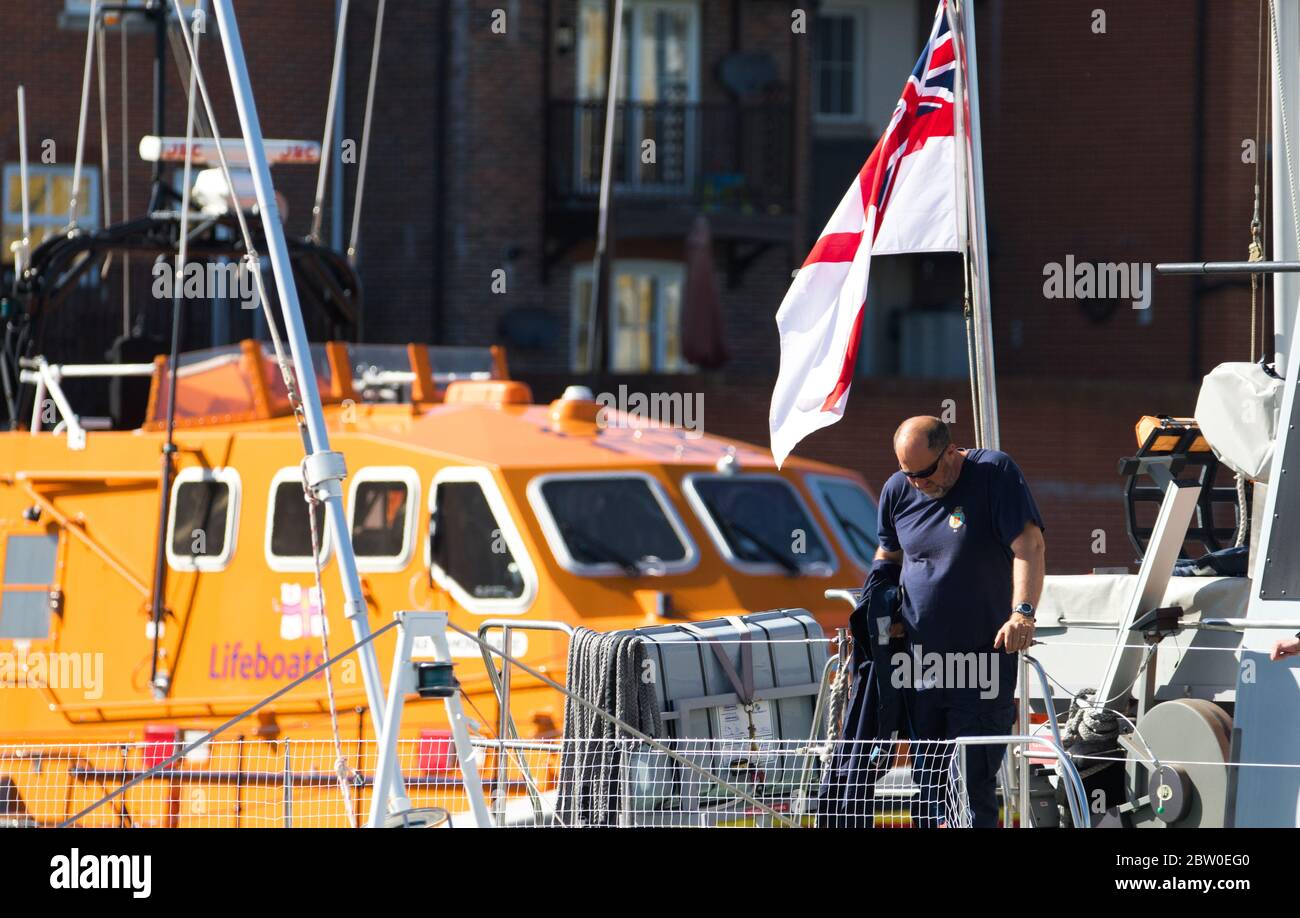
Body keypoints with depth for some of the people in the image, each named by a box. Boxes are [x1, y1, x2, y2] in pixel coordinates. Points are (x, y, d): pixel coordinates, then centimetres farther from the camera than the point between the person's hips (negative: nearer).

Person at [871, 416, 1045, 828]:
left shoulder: (994, 473, -8)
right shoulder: (898, 491, 8)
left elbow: (1029, 545, -15)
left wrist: (1022, 612, -27)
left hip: (983, 661, -6)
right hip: (919, 664, 6)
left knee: (972, 782, -10)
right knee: (926, 780, 8)